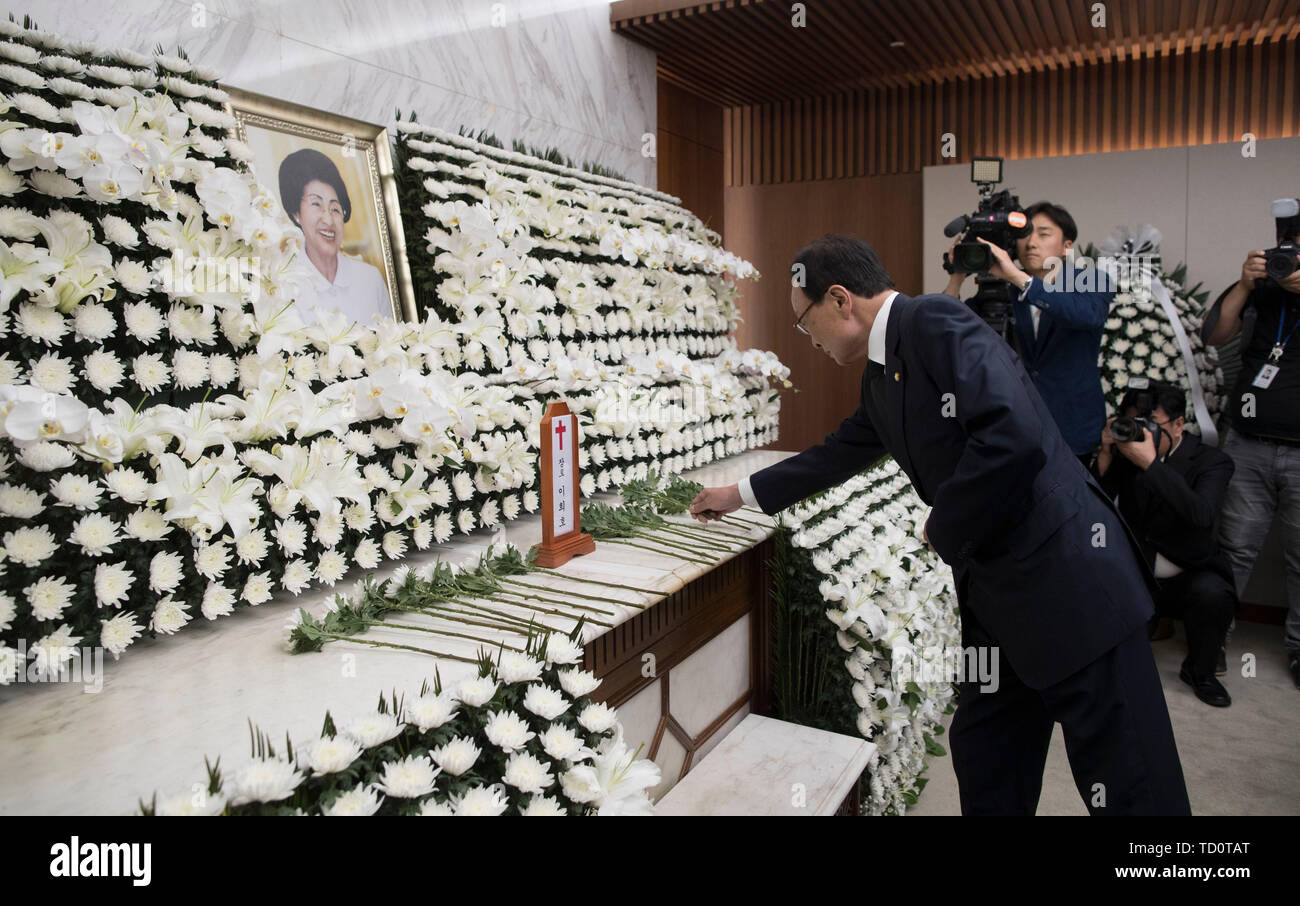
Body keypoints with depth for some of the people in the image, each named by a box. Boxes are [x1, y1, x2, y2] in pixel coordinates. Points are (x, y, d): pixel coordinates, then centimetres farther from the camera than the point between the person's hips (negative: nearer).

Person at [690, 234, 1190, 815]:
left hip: (1067, 579, -9)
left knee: (1128, 789, 4)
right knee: (985, 770, 18)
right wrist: (741, 494, 36)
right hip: (997, 593, 10)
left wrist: (945, 530, -13)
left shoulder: (936, 322, -16)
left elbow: (1014, 437, -28)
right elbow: (841, 452, 28)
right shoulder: (882, 372, 14)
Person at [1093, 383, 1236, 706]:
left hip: (1186, 579, -1)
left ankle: (1199, 670, -1)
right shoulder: (1126, 454, 2)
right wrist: (1106, 453, -19)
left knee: (1213, 593, -34)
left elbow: (1201, 515, -27)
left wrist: (1150, 462, -34)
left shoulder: (1211, 461, -6)